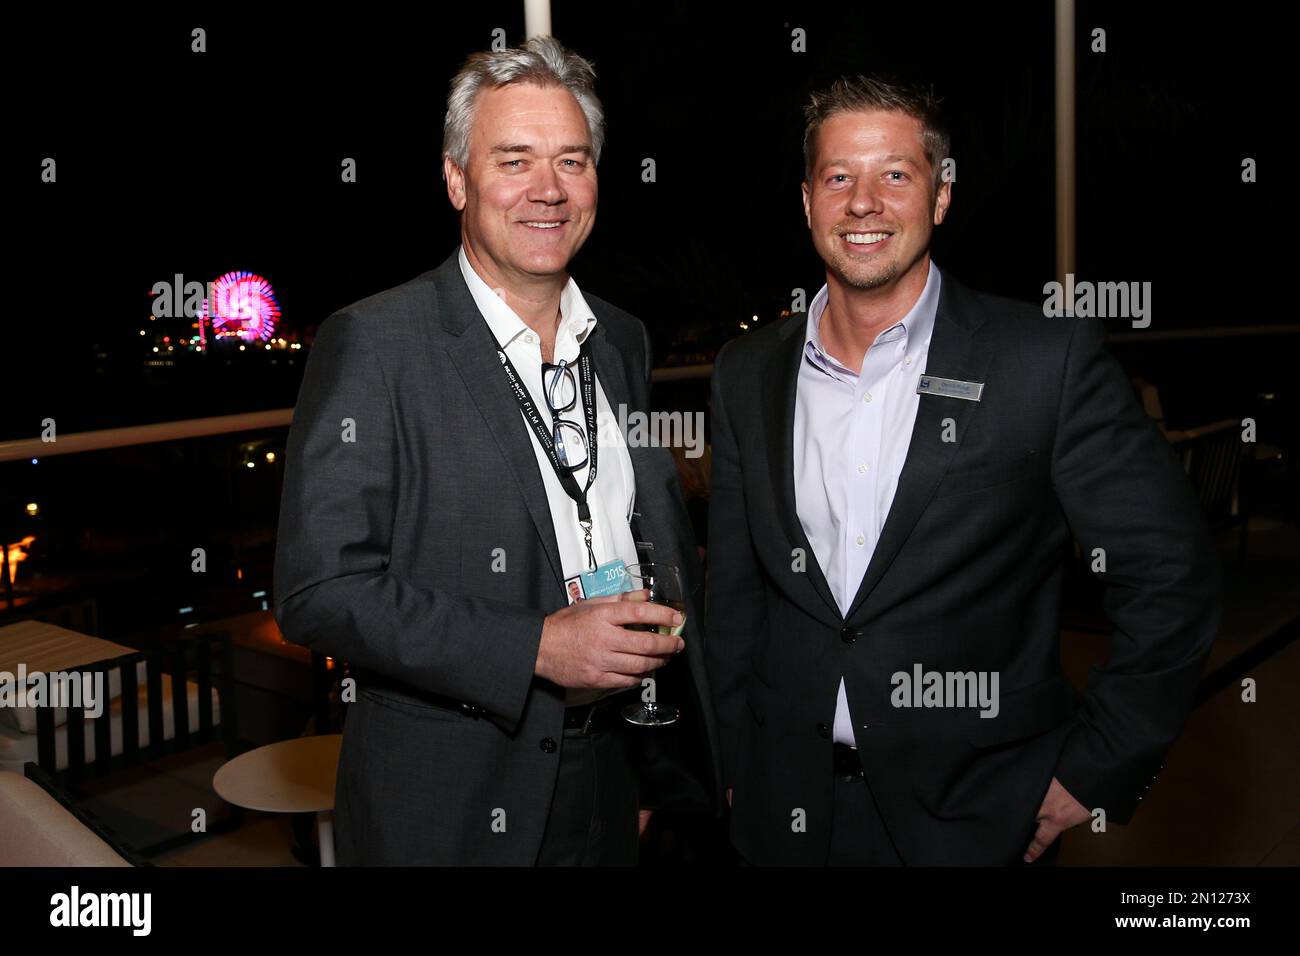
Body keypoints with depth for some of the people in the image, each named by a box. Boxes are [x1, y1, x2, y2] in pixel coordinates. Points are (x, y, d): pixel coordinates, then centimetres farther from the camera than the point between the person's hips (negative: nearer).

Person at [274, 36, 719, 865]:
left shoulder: (625, 343, 5)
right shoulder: (371, 345, -14)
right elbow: (318, 590, -18)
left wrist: (665, 767, 12)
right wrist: (537, 648, -24)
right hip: (444, 809, -5)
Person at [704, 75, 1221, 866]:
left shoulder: (1051, 359, -12)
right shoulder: (748, 375, 1)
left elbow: (1172, 577, -9)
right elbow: (734, 589, 7)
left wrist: (1095, 775, -8)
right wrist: (738, 771, 7)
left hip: (975, 818, -3)